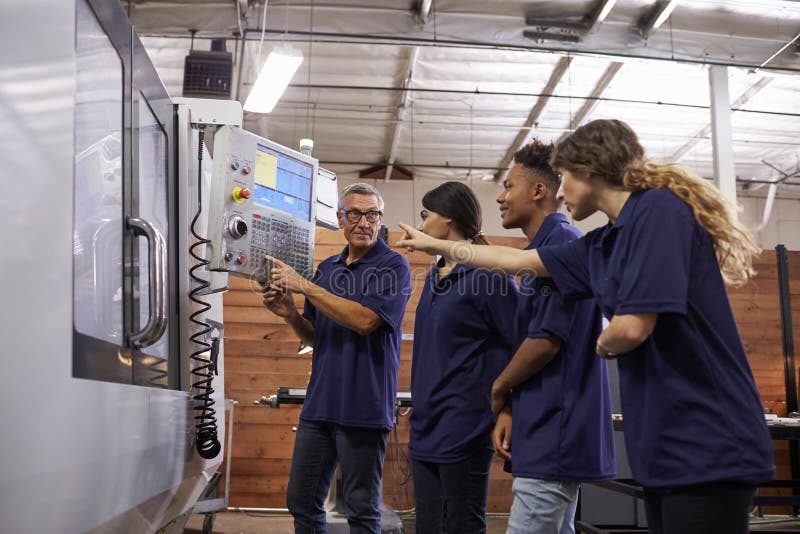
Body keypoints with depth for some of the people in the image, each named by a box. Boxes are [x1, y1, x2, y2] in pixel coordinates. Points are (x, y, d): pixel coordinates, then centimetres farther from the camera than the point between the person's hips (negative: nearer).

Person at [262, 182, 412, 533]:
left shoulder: (393, 265, -6)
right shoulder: (326, 268, 14)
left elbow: (364, 320, -20)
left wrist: (304, 286, -17)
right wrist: (290, 314, -2)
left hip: (362, 408, -6)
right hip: (319, 404, 7)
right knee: (301, 502, 13)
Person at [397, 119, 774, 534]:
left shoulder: (660, 209, -13)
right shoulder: (604, 244, 13)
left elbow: (631, 328, -21)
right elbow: (517, 260, 25)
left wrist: (602, 344, 2)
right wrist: (435, 245, 33)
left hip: (706, 448, -9)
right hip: (666, 446, 9)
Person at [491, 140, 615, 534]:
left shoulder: (561, 243, -13)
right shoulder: (543, 249, 18)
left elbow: (547, 339, -19)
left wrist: (498, 389, -3)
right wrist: (509, 409, 8)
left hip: (554, 433, -10)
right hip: (552, 432, 10)